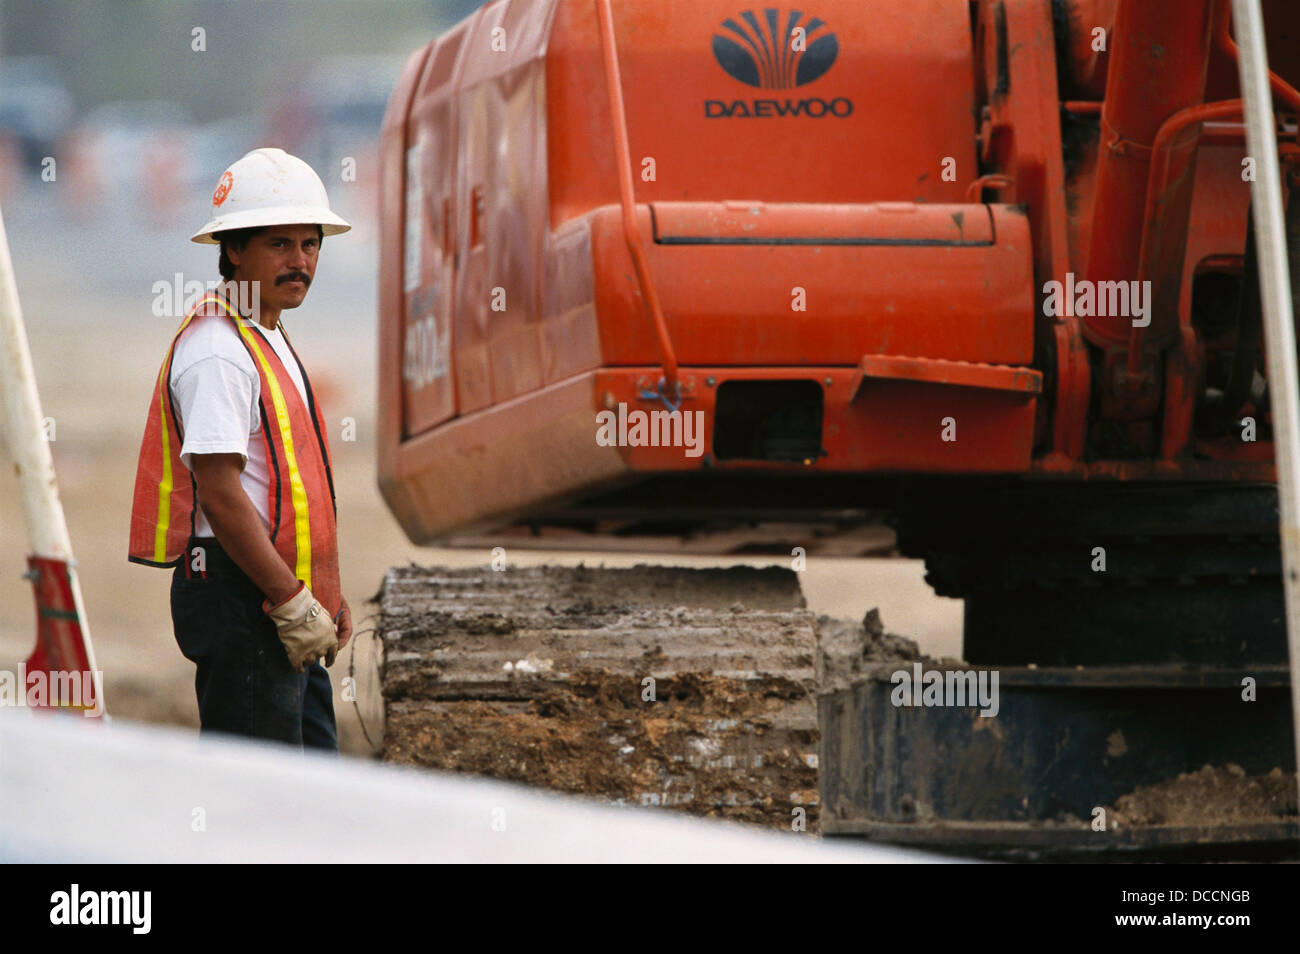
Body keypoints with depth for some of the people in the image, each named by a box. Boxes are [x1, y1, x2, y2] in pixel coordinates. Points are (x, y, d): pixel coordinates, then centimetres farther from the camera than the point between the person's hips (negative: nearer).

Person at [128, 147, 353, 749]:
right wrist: (293, 602, -21)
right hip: (241, 600, -10)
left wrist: (325, 596, 17)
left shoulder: (269, 340, 19)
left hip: (286, 602, 10)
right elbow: (219, 493, -21)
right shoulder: (218, 350, -14)